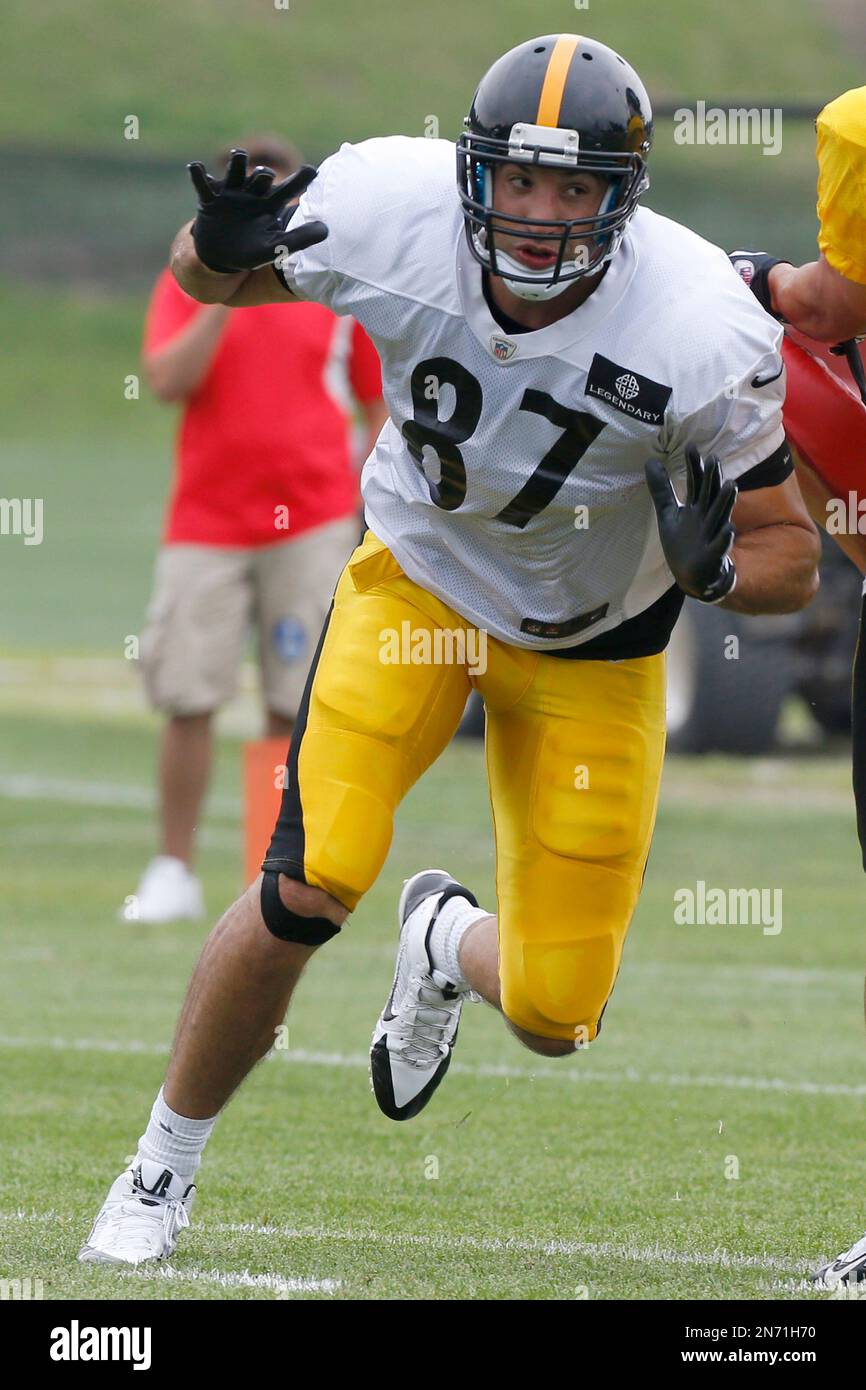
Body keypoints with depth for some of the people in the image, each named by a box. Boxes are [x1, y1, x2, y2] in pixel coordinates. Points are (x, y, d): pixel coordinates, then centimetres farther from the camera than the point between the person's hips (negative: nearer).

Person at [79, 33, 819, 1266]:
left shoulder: (701, 339, -31)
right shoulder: (387, 214, -27)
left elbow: (791, 558, -17)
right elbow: (209, 278, -6)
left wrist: (717, 567, -40)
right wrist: (224, 242, -30)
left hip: (592, 645, 0)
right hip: (421, 577, 0)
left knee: (552, 1017, 0)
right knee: (309, 889, -19)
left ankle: (451, 944, 39)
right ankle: (164, 1166, 5)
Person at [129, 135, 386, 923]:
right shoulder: (188, 283, 5)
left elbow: (380, 407, 12)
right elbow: (167, 380, -10)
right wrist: (223, 296, -17)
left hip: (312, 524, 0)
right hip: (206, 525, 0)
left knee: (293, 710, -3)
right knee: (188, 702, -4)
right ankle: (174, 876, 5)